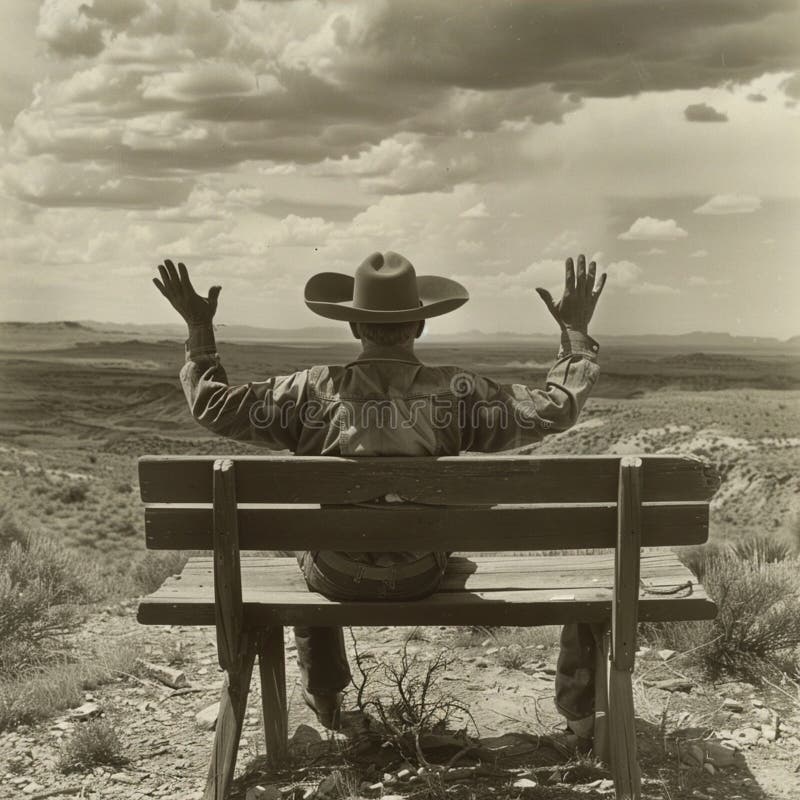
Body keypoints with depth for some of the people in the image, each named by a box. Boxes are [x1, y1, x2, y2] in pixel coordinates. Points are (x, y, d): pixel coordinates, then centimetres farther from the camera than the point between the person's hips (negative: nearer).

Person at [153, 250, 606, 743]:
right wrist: (576, 331, 2)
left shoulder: (310, 392, -14)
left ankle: (325, 700, 53)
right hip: (424, 577, 0)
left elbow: (212, 405, -5)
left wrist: (199, 328, 6)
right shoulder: (456, 392, -16)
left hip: (338, 578, 1)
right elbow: (557, 409, -9)